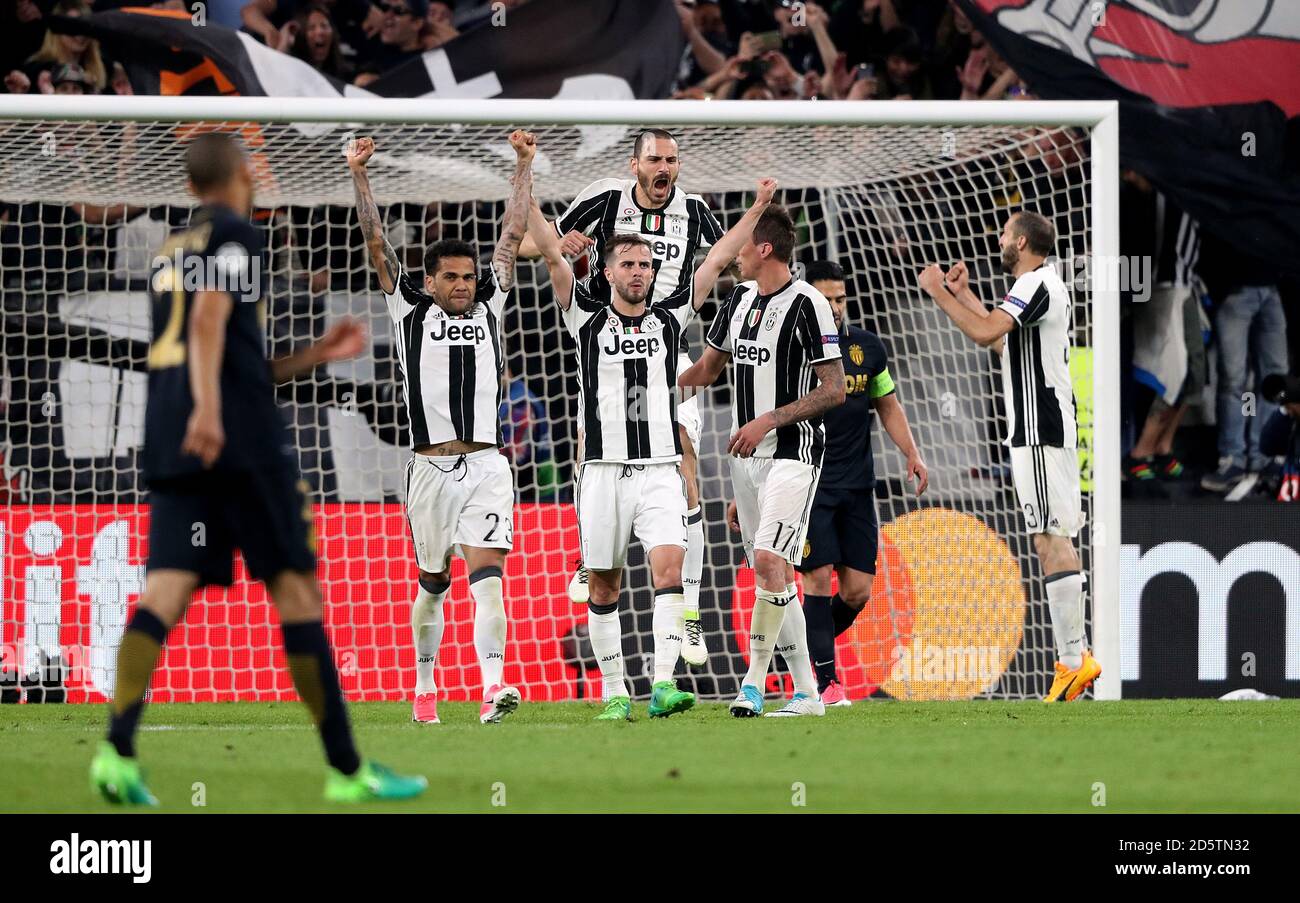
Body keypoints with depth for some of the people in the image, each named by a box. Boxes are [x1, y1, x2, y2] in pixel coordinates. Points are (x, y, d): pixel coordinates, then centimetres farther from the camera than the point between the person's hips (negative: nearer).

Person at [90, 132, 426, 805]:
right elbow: (209, 320, -17)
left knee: (167, 587, -6)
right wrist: (208, 407, -28)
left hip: (170, 444, 7)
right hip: (243, 439, -7)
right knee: (295, 586, 0)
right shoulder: (236, 234, 1)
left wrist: (316, 356, 34)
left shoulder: (169, 252, 26)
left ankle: (117, 746, -27)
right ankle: (347, 769, 3)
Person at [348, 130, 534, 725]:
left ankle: (494, 687, -26)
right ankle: (425, 685, 27)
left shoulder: (489, 306, 13)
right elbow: (376, 243, 5)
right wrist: (358, 175, -1)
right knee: (433, 582, 10)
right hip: (431, 468, 0)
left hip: (486, 466, 0)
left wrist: (524, 167, 14)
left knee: (486, 576, -12)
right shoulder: (410, 309, 8)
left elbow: (512, 235, 15)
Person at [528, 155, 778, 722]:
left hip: (660, 469, 0)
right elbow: (553, 255, 0)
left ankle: (663, 685, -25)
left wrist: (757, 208, 12)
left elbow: (718, 259, 12)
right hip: (603, 469, 0)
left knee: (669, 567, -17)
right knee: (604, 585, 3)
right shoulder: (588, 318, 5)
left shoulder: (669, 318, 10)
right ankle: (614, 693, 12)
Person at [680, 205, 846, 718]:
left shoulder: (806, 305, -12)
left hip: (793, 452, -8)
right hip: (747, 458, 8)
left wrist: (771, 420, -19)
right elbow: (706, 370, 24)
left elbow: (833, 390, -13)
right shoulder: (740, 300, 12)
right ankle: (805, 692, 12)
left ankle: (754, 681, -15)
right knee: (774, 577, 7)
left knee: (769, 560, -20)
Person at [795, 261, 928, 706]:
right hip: (807, 482, -4)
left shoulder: (867, 347, 6)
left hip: (856, 485, 4)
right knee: (819, 578, -11)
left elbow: (888, 406, 19)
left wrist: (912, 453, 7)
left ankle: (810, 648, 25)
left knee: (858, 590, 0)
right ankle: (826, 679, -3)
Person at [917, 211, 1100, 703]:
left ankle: (1072, 660, -15)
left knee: (1051, 541, -12)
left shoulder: (1036, 286, -13)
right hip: (1052, 428, 11)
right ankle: (1076, 656, 12)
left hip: (1039, 432, -11)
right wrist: (964, 294, 30)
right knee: (1058, 541, 11)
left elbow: (986, 333, -26)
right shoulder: (1046, 284, 20)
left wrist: (938, 292, -16)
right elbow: (1004, 342, 31)